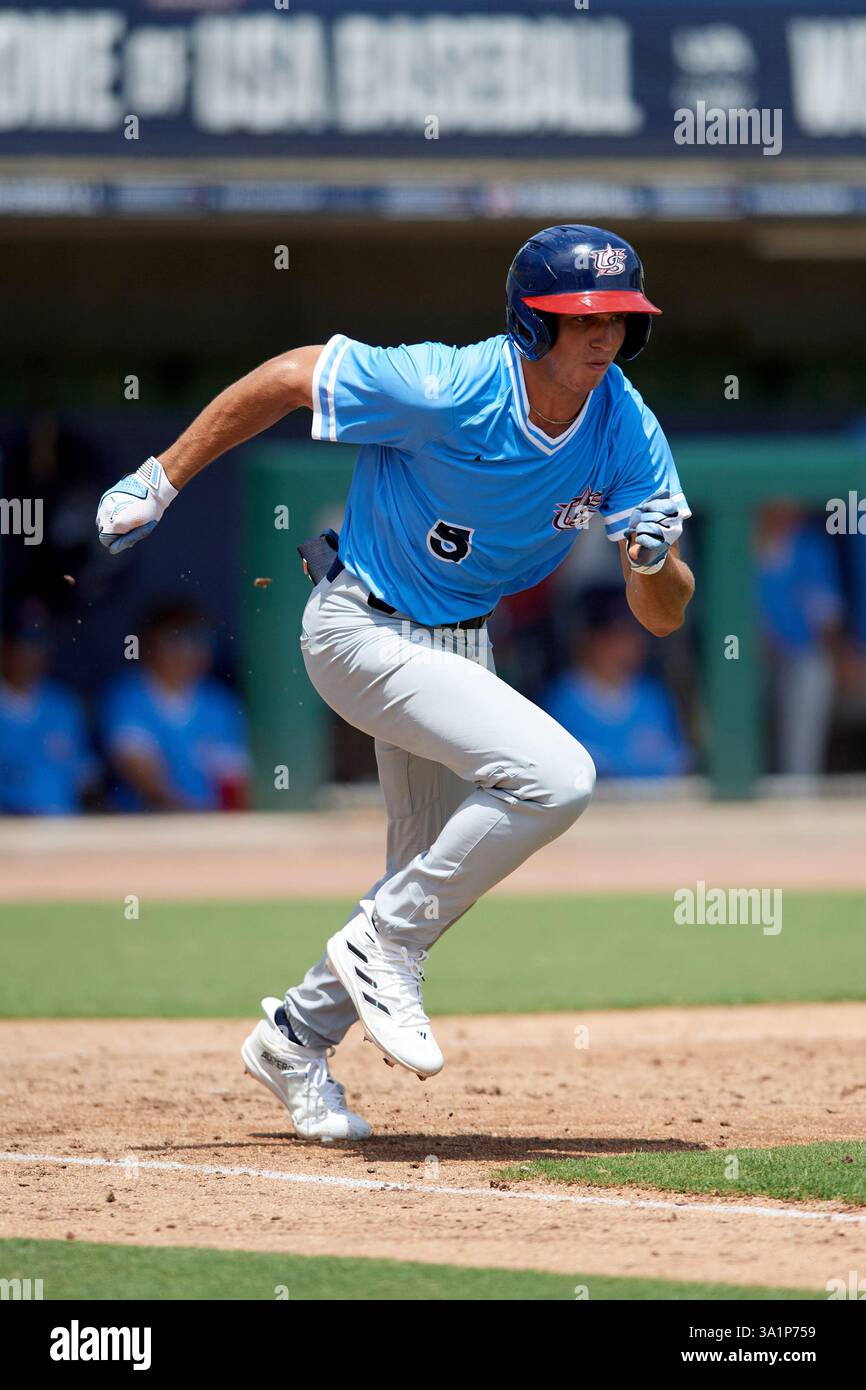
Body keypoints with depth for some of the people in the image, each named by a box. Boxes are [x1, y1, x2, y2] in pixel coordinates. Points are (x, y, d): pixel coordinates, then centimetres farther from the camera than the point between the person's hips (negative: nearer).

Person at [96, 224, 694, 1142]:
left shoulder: (627, 430, -12)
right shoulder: (447, 389, -28)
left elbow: (661, 619, -10)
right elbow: (286, 377, -16)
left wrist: (655, 556, -33)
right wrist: (159, 483, -12)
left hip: (460, 643, 7)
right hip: (364, 630, -7)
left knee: (435, 874, 19)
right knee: (554, 775, -25)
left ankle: (296, 1040, 39)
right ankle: (383, 948, -9)